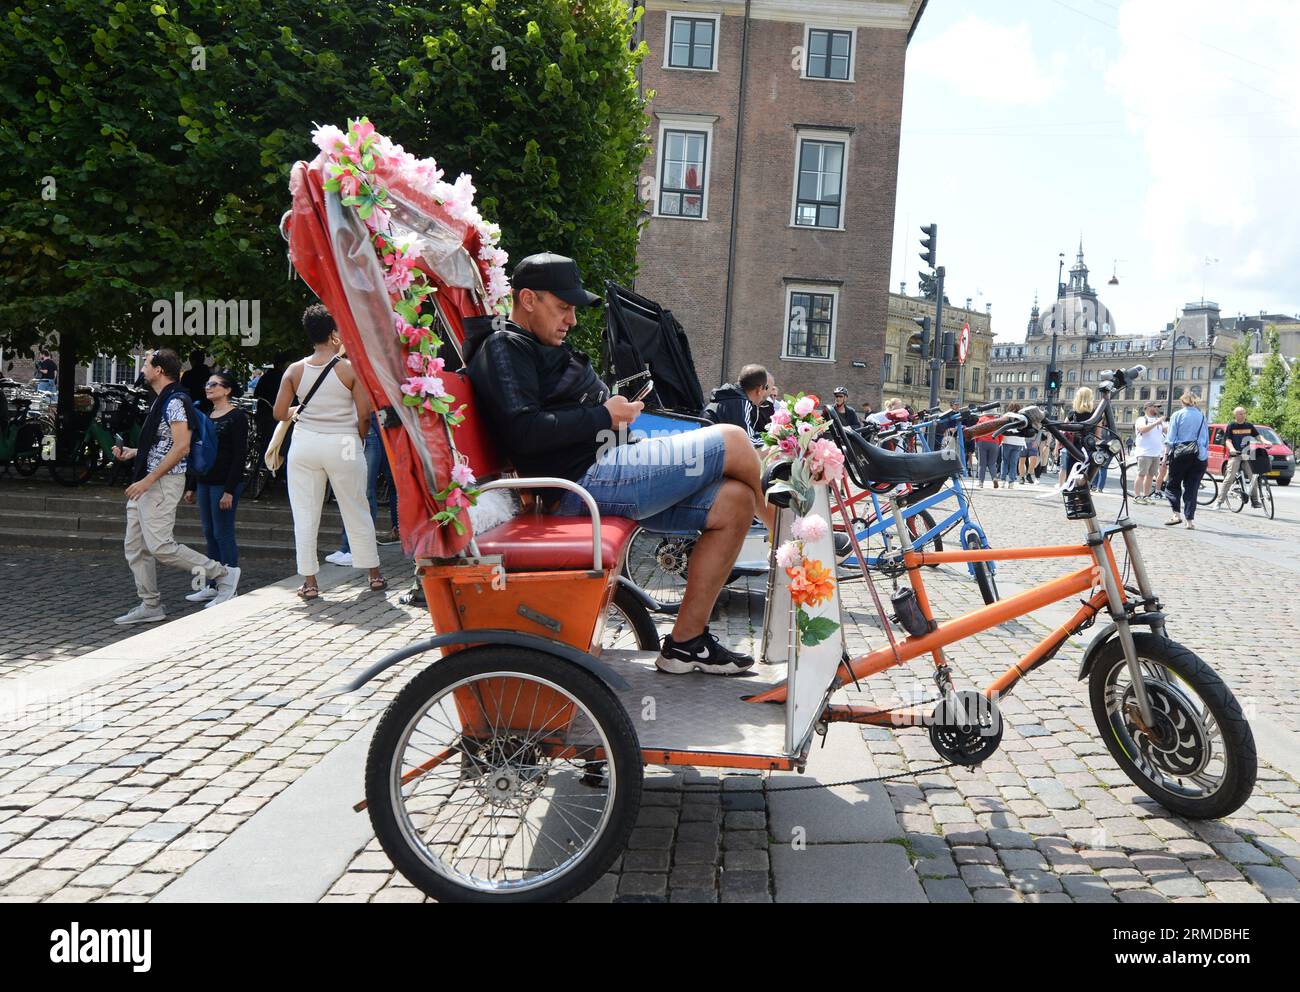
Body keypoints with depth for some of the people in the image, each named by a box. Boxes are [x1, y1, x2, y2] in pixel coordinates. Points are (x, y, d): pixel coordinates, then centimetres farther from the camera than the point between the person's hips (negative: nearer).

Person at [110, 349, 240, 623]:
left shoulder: (175, 402, -15)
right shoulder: (161, 401, 17)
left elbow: (181, 447, -24)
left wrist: (147, 480, -24)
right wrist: (131, 453, 18)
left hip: (163, 482, -10)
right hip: (146, 483, 10)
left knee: (160, 546, -13)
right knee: (135, 548, 9)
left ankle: (223, 574, -2)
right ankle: (150, 606, 14)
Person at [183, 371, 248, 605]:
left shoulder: (237, 417, -8)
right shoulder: (207, 417, 15)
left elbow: (240, 455, -14)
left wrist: (229, 490, -19)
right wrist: (192, 487, 17)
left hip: (225, 483, -8)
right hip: (205, 482, 8)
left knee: (223, 534, -6)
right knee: (210, 534, 10)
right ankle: (212, 586, 17)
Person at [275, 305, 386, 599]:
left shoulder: (295, 370, 2)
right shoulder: (351, 368, -7)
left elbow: (279, 413, 3)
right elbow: (364, 414, -9)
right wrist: (358, 437, 9)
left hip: (304, 443, 2)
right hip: (342, 445, -2)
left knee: (305, 514, 8)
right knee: (357, 513, 11)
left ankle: (309, 582, 10)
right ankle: (375, 575, 20)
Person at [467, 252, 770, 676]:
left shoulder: (544, 349, 28)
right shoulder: (503, 347, -4)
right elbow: (523, 431, -19)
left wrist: (616, 406, 10)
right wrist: (604, 416, -12)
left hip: (604, 474, 11)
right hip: (585, 482, -11)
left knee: (734, 501, 2)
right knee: (732, 441, -9)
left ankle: (686, 641, 4)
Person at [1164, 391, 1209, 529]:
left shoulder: (1177, 415, -1)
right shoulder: (1202, 417, 9)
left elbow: (1170, 438, -4)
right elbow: (1206, 440, 12)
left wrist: (1166, 454, -1)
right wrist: (1205, 456, 18)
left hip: (1180, 454, -3)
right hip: (1199, 456, 3)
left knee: (1173, 484, 8)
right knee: (1191, 488, 4)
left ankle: (1176, 514, -5)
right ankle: (1189, 520, 2)